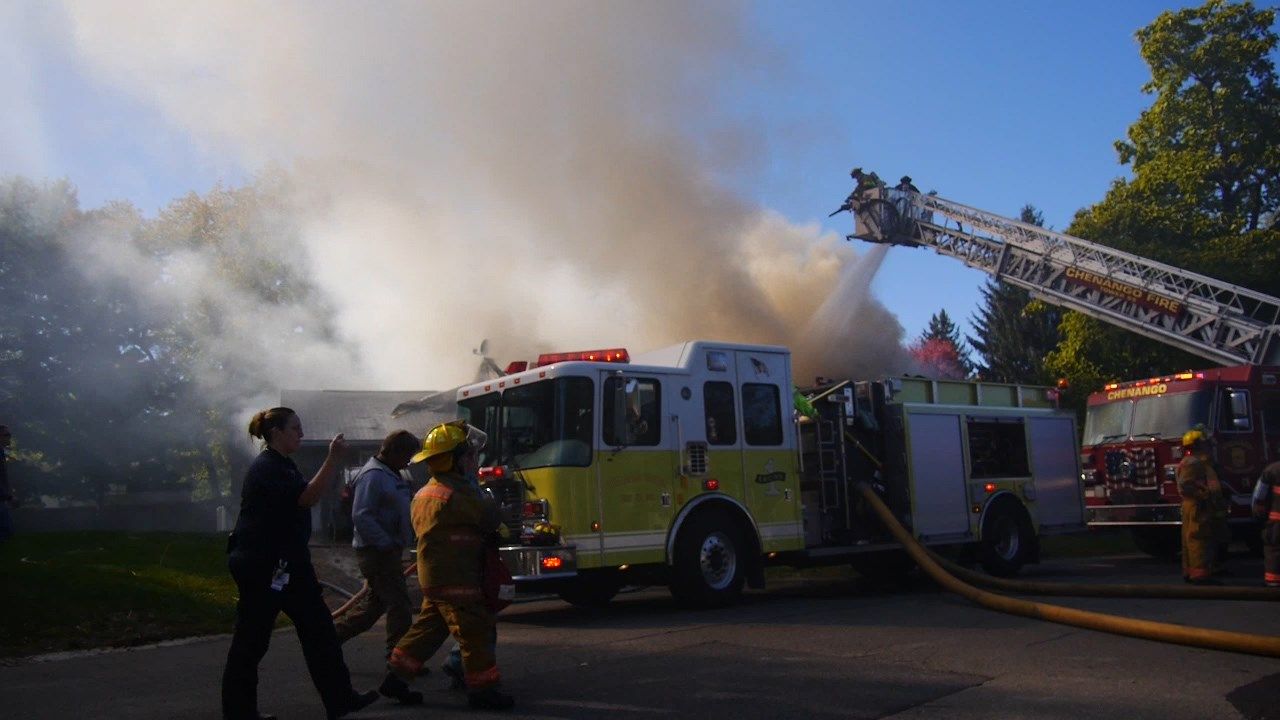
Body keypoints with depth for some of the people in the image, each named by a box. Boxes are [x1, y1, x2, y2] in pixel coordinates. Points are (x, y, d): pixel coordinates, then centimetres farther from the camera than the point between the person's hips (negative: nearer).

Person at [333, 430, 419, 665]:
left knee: (375, 603, 16)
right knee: (399, 604, -6)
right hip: (377, 550, -10)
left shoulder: (391, 474, 17)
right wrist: (387, 544, -23)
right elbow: (361, 516, -23)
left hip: (386, 549, 10)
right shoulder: (373, 475, -16)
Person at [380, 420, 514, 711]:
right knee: (475, 630, -3)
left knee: (429, 627, 17)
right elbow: (490, 521, -13)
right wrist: (512, 531, 8)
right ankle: (482, 689, 2)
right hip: (454, 576, -10)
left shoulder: (425, 492, 14)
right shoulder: (456, 493, -19)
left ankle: (396, 676, 22)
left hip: (433, 575, 10)